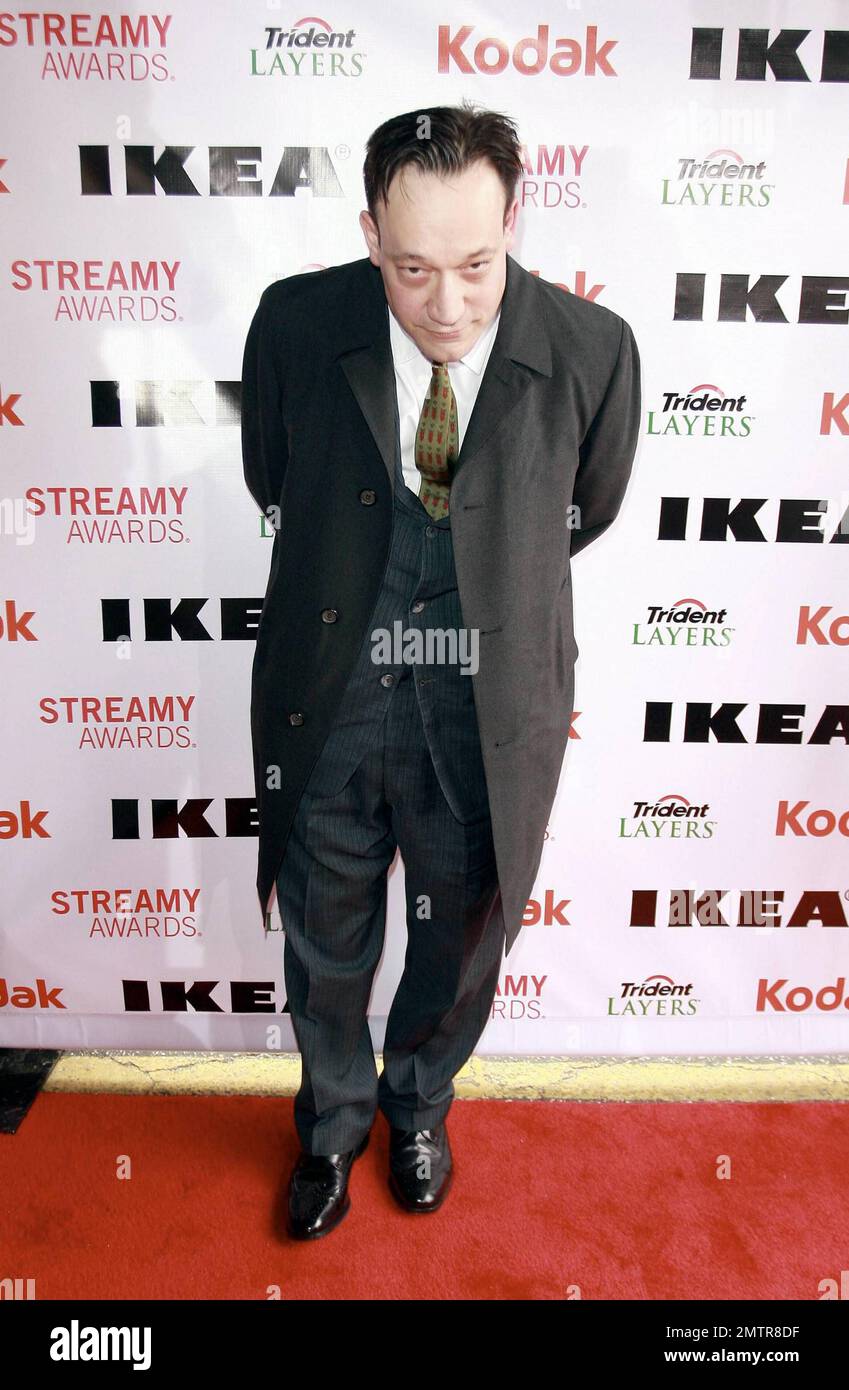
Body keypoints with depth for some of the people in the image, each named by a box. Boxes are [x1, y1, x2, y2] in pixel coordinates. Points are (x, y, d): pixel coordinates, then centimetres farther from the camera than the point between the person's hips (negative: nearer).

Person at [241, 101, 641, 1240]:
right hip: (327, 704, 1)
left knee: (463, 943, 20)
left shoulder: (592, 351, -14)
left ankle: (419, 1105, 55)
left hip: (488, 717, 0)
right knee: (325, 948, 20)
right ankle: (334, 1123, 52)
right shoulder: (296, 324, -12)